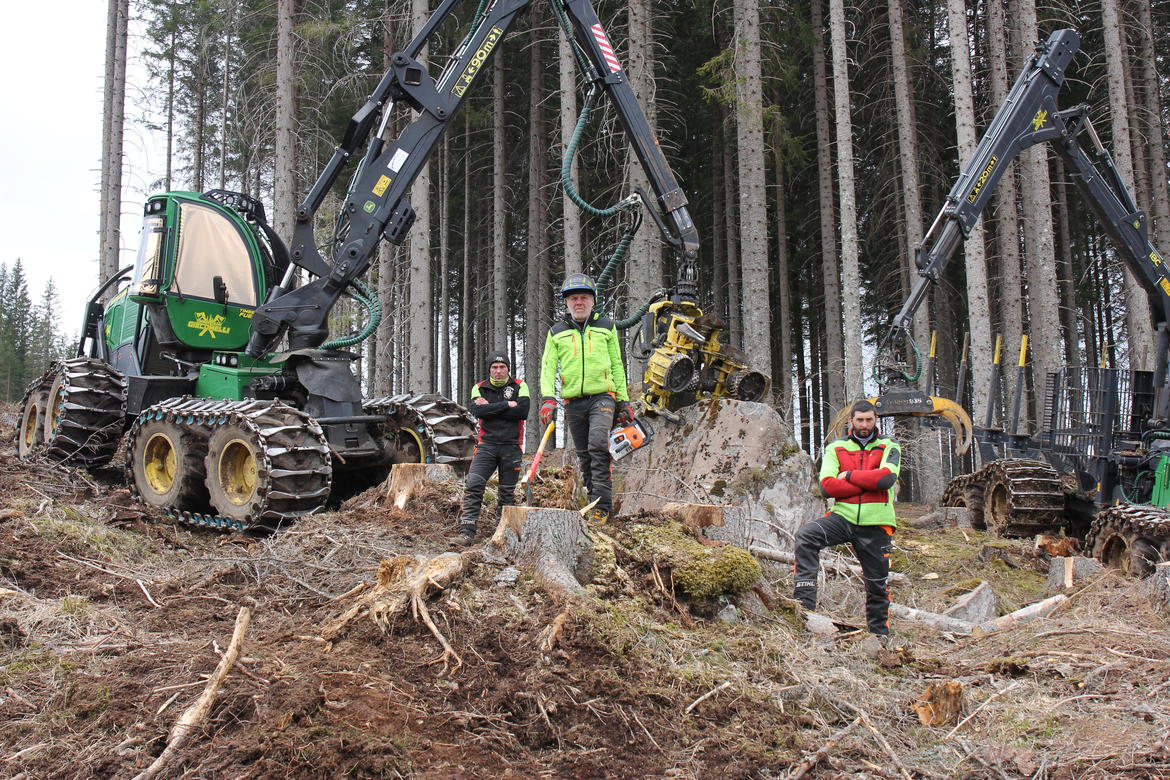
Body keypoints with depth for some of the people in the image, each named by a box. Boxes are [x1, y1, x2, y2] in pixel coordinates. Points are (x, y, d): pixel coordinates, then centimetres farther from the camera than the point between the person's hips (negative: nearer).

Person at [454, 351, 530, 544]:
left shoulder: (520, 386, 4)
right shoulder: (479, 388, 7)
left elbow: (523, 411, -13)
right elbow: (477, 411, -12)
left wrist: (490, 408, -12)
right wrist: (506, 405, -14)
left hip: (511, 447, 0)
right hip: (486, 446, 0)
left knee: (508, 492, 6)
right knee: (473, 486, -15)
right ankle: (467, 531, -16)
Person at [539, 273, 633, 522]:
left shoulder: (606, 327, 12)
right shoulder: (556, 333, 12)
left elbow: (617, 366, 15)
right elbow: (548, 367, 5)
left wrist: (623, 401, 10)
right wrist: (548, 398, -11)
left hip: (602, 397, -2)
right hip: (573, 402, 2)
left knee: (598, 444, -22)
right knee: (584, 455, 6)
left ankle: (601, 504, -21)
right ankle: (597, 501, 16)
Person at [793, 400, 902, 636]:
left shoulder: (889, 447, 8)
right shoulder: (836, 448, 10)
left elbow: (887, 477, -14)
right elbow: (827, 485, -6)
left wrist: (850, 475, -7)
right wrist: (869, 483, -9)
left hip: (875, 523, 0)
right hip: (843, 516, 0)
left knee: (877, 584, 7)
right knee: (805, 535, -26)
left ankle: (880, 632, 25)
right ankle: (804, 602, -26)